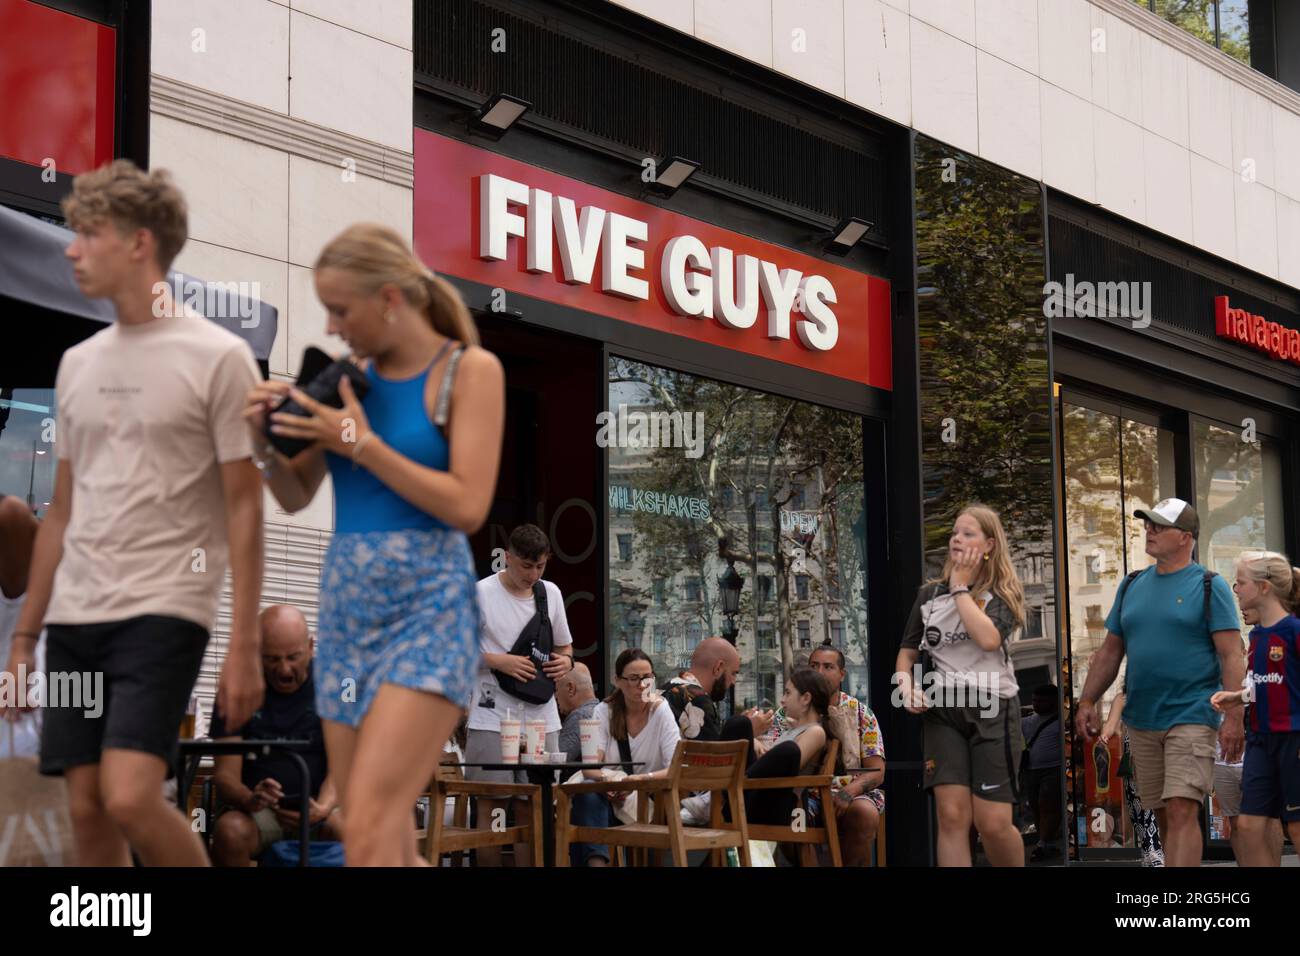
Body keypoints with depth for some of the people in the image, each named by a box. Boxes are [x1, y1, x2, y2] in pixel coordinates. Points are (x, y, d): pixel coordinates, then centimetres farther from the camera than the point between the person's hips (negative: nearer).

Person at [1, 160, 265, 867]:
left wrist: (244, 645, -10)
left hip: (163, 611, -6)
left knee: (130, 801, -18)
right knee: (85, 810, 4)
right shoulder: (78, 364, 14)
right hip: (75, 618, 6)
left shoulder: (217, 357, -4)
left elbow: (243, 508, -5)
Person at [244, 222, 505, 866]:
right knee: (385, 837, 7)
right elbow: (295, 497, 16)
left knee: (370, 825, -17)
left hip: (426, 609, -6)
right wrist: (266, 440, -4)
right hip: (346, 605, 6)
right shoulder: (350, 375, 11)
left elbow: (468, 507, -12)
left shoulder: (469, 370, -4)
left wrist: (361, 443, -13)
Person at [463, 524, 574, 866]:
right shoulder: (481, 593, -5)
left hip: (542, 718, 4)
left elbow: (564, 646, 23)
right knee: (492, 806, -1)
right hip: (494, 718, -4)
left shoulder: (551, 593, 10)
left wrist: (565, 661, -1)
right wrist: (499, 662, -16)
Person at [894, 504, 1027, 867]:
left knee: (993, 823, -8)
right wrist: (907, 687, -3)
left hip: (991, 706, -2)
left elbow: (988, 639, -20)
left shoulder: (1001, 593, 1)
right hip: (942, 708, 3)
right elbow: (907, 651, 18)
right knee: (952, 816, -9)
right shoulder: (930, 594, 11)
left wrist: (961, 586, -9)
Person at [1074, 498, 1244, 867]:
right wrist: (1087, 701, 8)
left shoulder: (1210, 586, -2)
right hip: (1141, 721, 6)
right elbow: (1110, 650, 17)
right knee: (1163, 815, 10)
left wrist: (1234, 716, -17)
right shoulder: (1132, 585, 13)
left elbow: (1231, 656, -8)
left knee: (1182, 810, -16)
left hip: (1191, 716, -6)